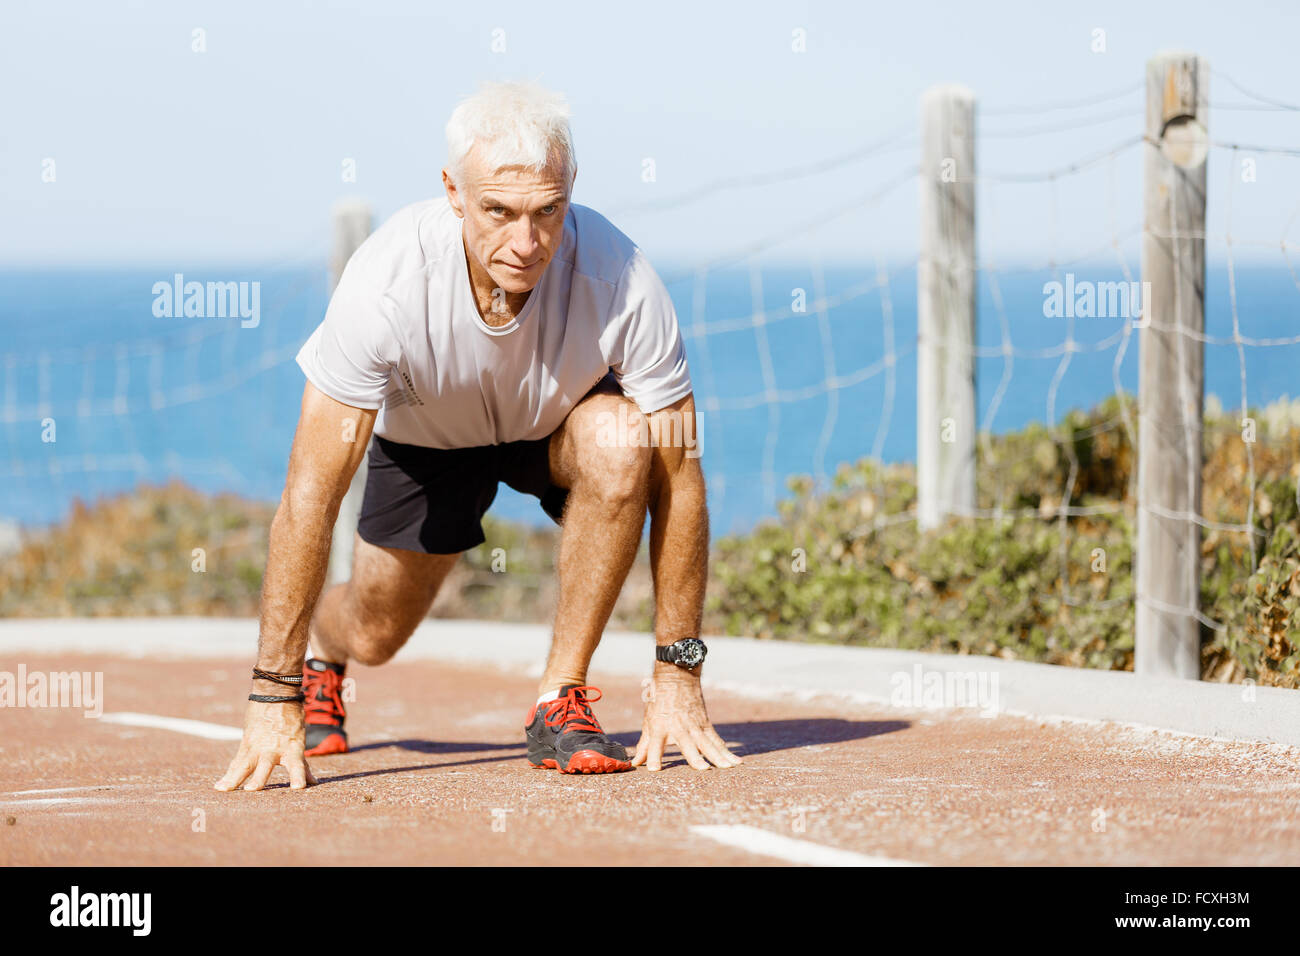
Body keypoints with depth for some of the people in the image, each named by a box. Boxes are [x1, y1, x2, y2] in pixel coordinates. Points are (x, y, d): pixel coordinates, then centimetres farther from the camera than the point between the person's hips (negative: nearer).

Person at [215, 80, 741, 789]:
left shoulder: (619, 281, -38)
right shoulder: (387, 282, -39)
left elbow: (678, 477, -26)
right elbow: (311, 493, -35)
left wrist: (677, 676, -26)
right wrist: (272, 700, -36)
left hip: (563, 419, 0)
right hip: (425, 429, 1)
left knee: (619, 443, -33)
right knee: (374, 636, 6)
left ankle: (561, 700, -17)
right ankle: (316, 652, 47)